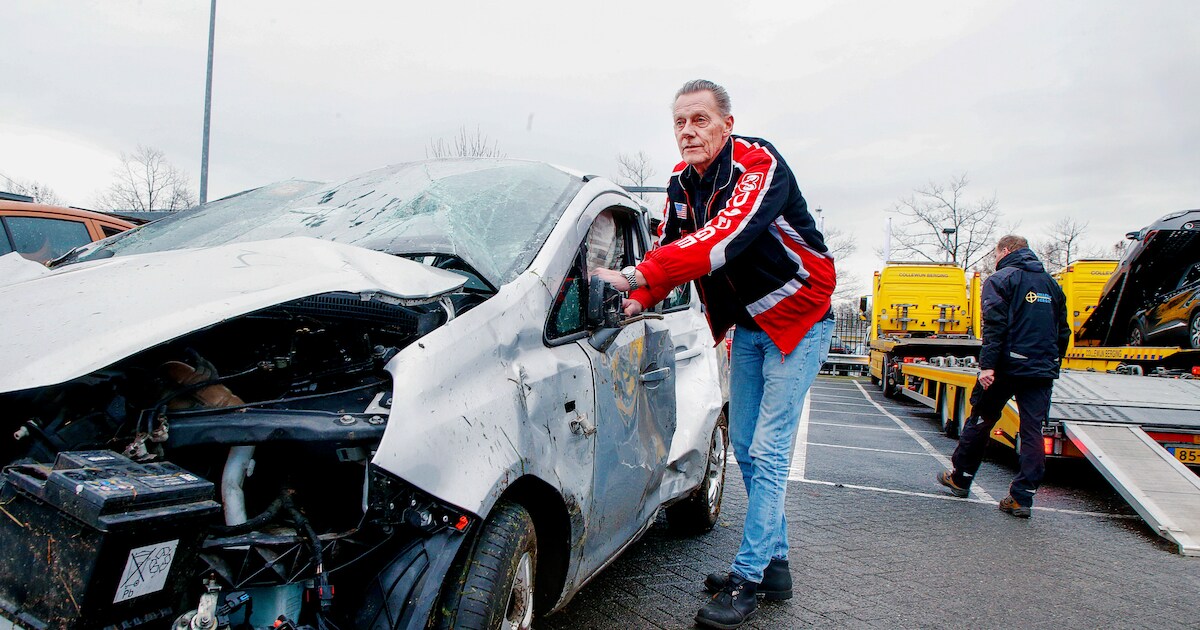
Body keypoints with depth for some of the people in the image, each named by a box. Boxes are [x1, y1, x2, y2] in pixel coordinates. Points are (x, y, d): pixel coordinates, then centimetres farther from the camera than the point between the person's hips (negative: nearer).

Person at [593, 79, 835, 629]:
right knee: (745, 447, 10)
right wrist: (639, 301, -17)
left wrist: (633, 276, -45)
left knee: (768, 452, -9)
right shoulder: (681, 182, 0)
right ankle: (774, 563, 24)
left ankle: (747, 577, 1)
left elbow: (721, 240, -40)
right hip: (747, 324, 8)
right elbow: (669, 247, 2)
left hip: (797, 318, -8)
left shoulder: (759, 166, -25)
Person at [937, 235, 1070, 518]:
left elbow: (994, 325, -15)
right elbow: (1063, 331, 19)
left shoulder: (1000, 279, -3)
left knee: (980, 421, 9)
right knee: (1033, 431, 3)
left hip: (1007, 365, -5)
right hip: (1042, 370, 5)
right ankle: (1022, 497, 3)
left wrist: (987, 365, -19)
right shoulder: (1051, 283, 18)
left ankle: (960, 478, 22)